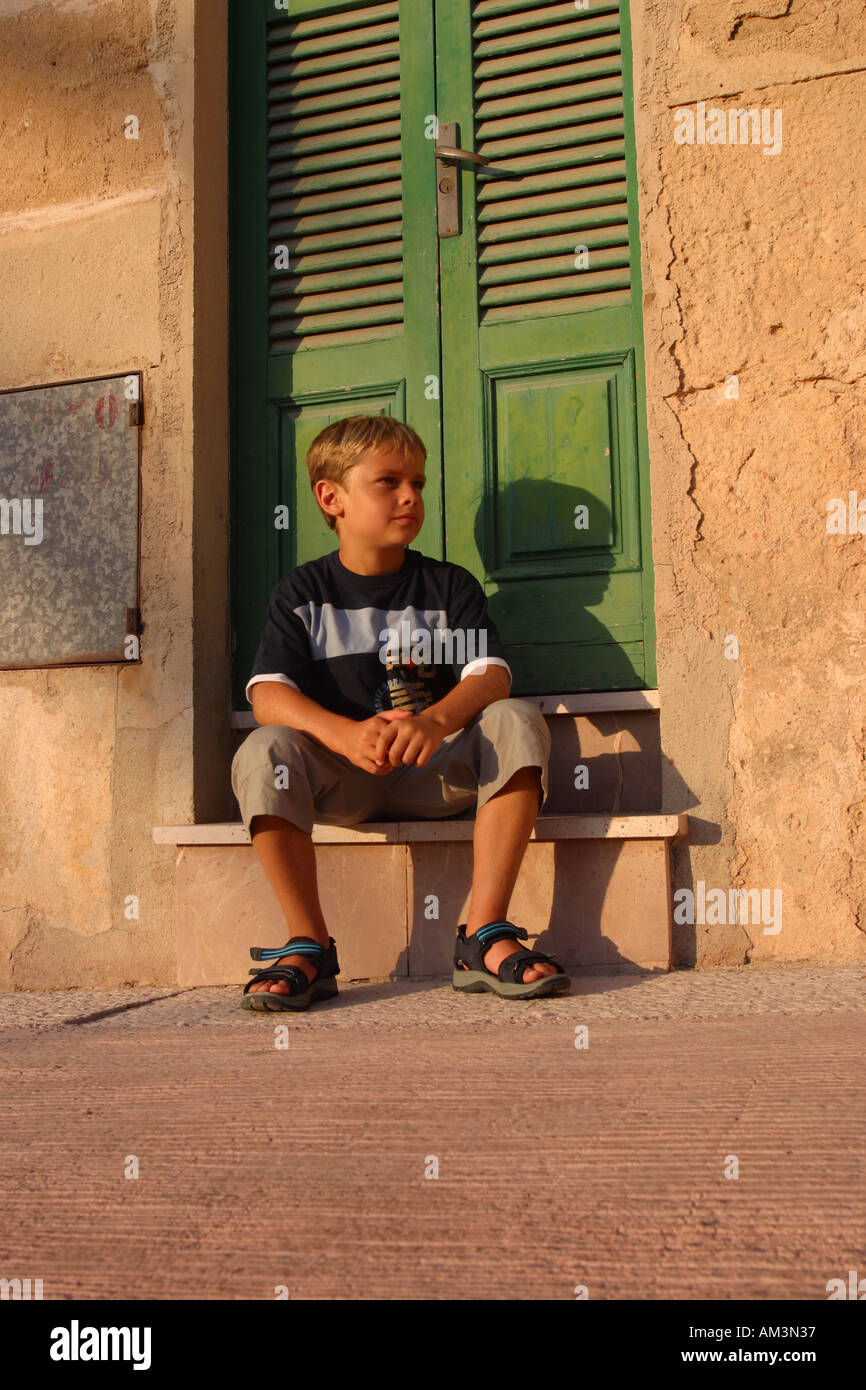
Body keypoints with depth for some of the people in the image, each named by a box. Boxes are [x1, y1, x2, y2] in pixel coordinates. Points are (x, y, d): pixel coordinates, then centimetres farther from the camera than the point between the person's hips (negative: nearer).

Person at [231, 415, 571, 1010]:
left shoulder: (450, 586, 8)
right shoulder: (303, 593, 5)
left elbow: (491, 675, -8)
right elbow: (269, 694, -10)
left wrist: (436, 722, -33)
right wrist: (348, 735, -32)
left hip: (437, 773, 1)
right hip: (340, 782, -1)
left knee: (518, 722, -26)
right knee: (264, 751, -30)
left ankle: (485, 936, -26)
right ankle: (308, 947, -21)